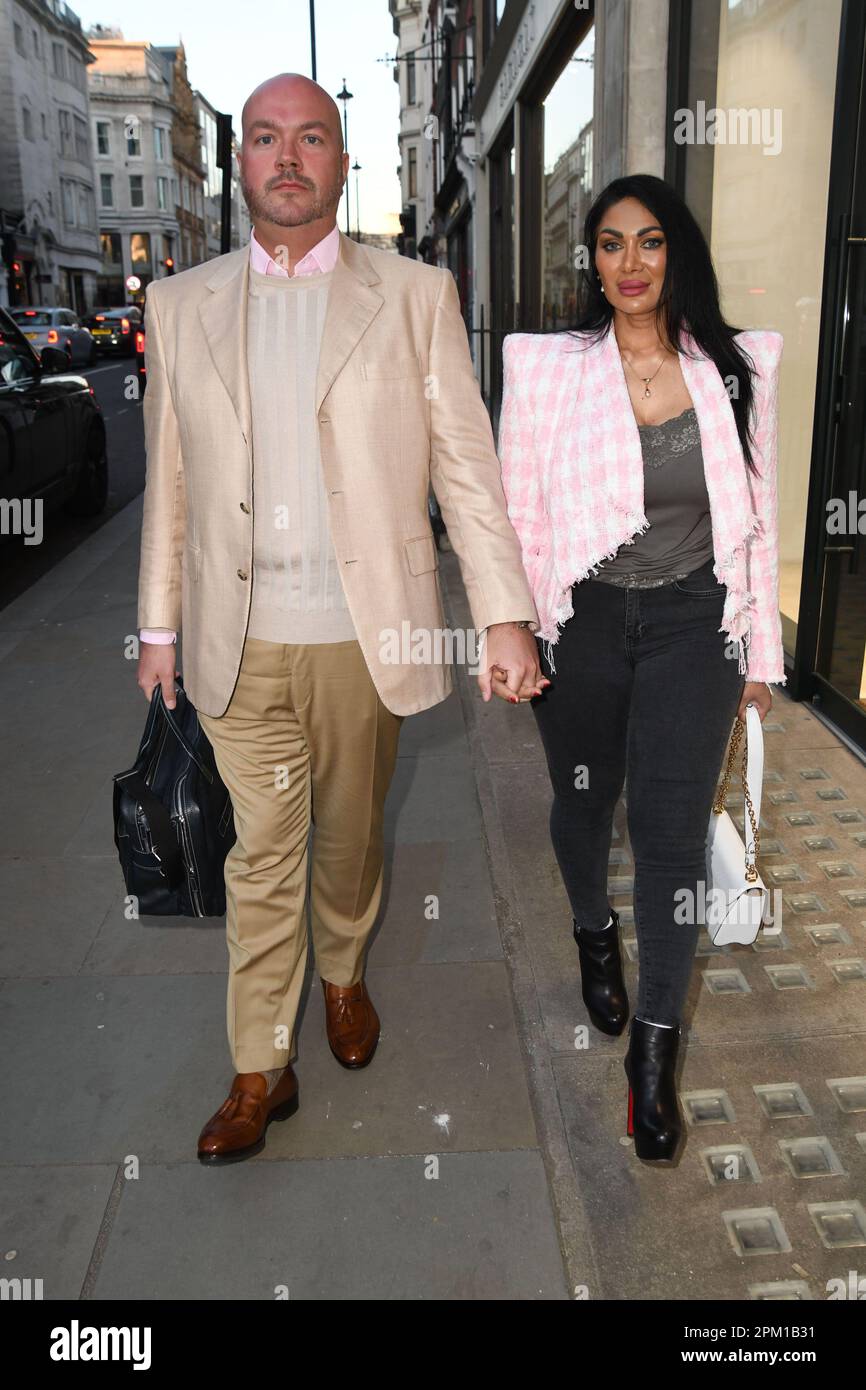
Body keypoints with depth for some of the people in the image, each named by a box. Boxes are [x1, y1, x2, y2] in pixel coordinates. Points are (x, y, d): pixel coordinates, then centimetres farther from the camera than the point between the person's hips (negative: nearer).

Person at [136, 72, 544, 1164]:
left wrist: (506, 615, -8)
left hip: (367, 634, -1)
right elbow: (168, 479, 10)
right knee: (259, 857, 8)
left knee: (351, 836, 15)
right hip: (238, 642, 1)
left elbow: (465, 461, -2)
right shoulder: (180, 304, 7)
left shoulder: (416, 295, 2)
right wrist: (159, 626, 10)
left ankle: (343, 977, 43)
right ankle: (260, 1071, 23)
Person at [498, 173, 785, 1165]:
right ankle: (594, 934, 51)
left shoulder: (734, 370, 0)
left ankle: (654, 1049, 17)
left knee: (672, 833, 0)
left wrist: (759, 652, 6)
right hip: (580, 624, 0)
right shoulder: (546, 368, -5)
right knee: (582, 804, 18)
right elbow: (519, 515, -1)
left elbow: (756, 518, 5)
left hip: (692, 625, 0)